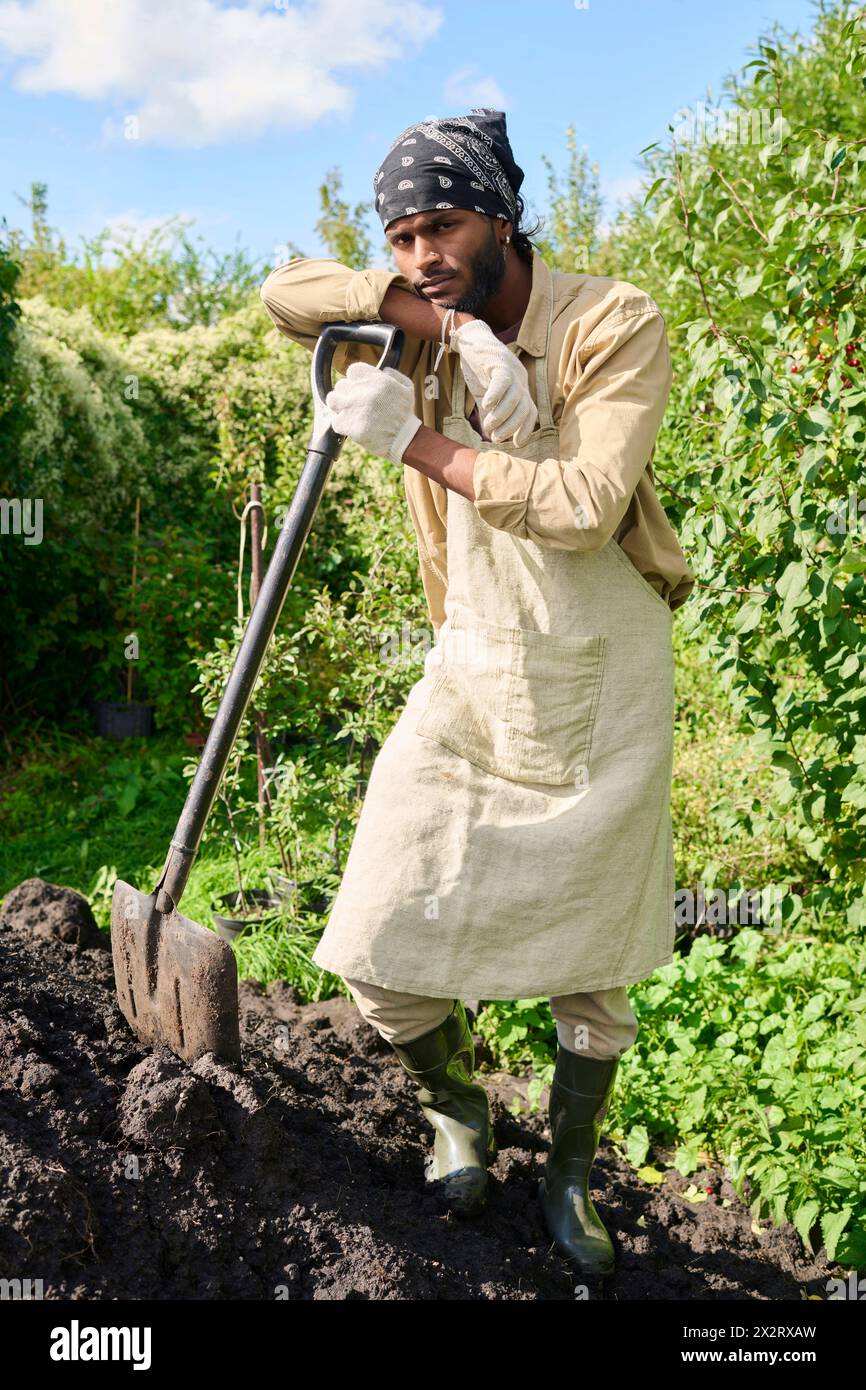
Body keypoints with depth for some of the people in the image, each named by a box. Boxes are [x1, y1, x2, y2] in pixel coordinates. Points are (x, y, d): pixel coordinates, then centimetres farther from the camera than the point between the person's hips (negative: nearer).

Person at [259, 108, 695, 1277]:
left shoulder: (615, 324, -12)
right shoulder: (422, 333, 2)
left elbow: (586, 504, -23)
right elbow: (286, 292, -10)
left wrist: (419, 443, -22)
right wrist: (434, 315, -20)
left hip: (604, 692, -2)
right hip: (472, 680, 3)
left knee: (594, 969, 10)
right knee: (382, 957, -2)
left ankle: (569, 1179, 35)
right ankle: (458, 1113, 30)